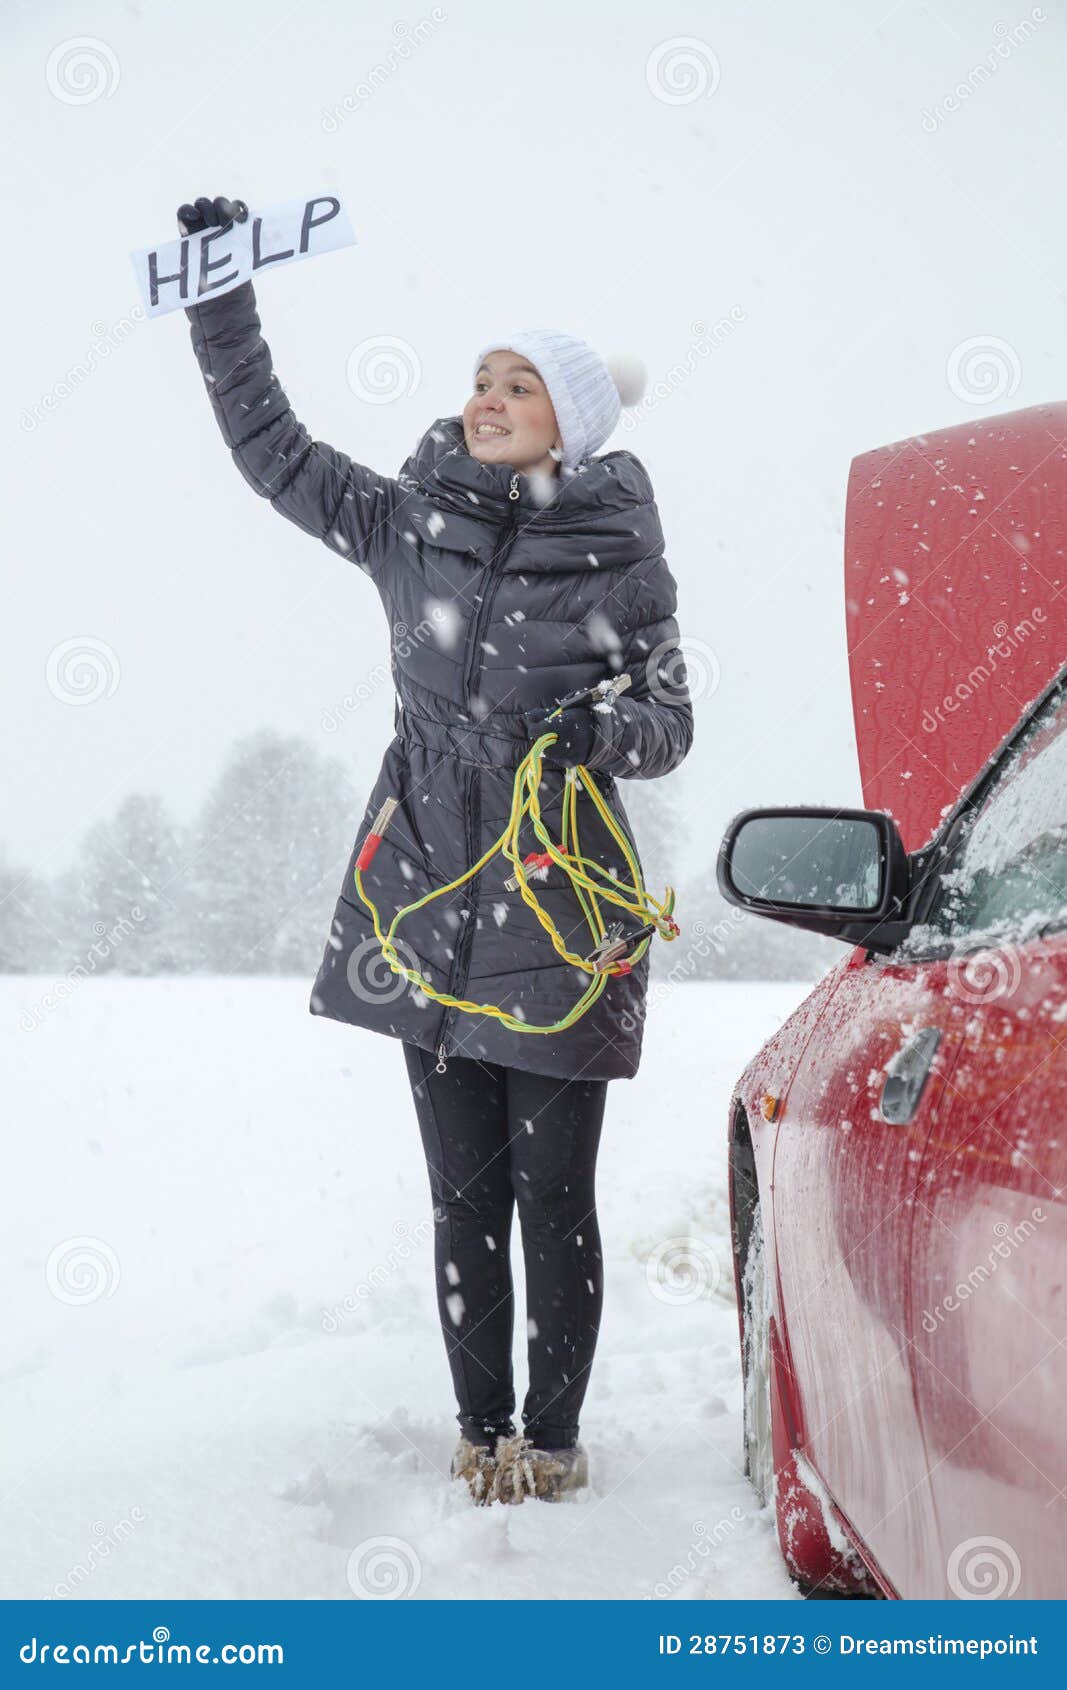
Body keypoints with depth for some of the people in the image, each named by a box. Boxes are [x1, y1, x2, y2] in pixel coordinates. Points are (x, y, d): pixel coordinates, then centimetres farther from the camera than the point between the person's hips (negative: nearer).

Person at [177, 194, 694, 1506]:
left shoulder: (620, 559, 0)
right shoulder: (409, 525, 8)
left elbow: (670, 724, 3)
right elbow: (269, 445, 14)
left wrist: (596, 730, -19)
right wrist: (222, 300, 7)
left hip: (561, 912, -3)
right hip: (430, 902, 3)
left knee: (552, 1193, 1)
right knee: (464, 1193, 7)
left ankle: (552, 1438, 13)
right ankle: (483, 1433, 18)